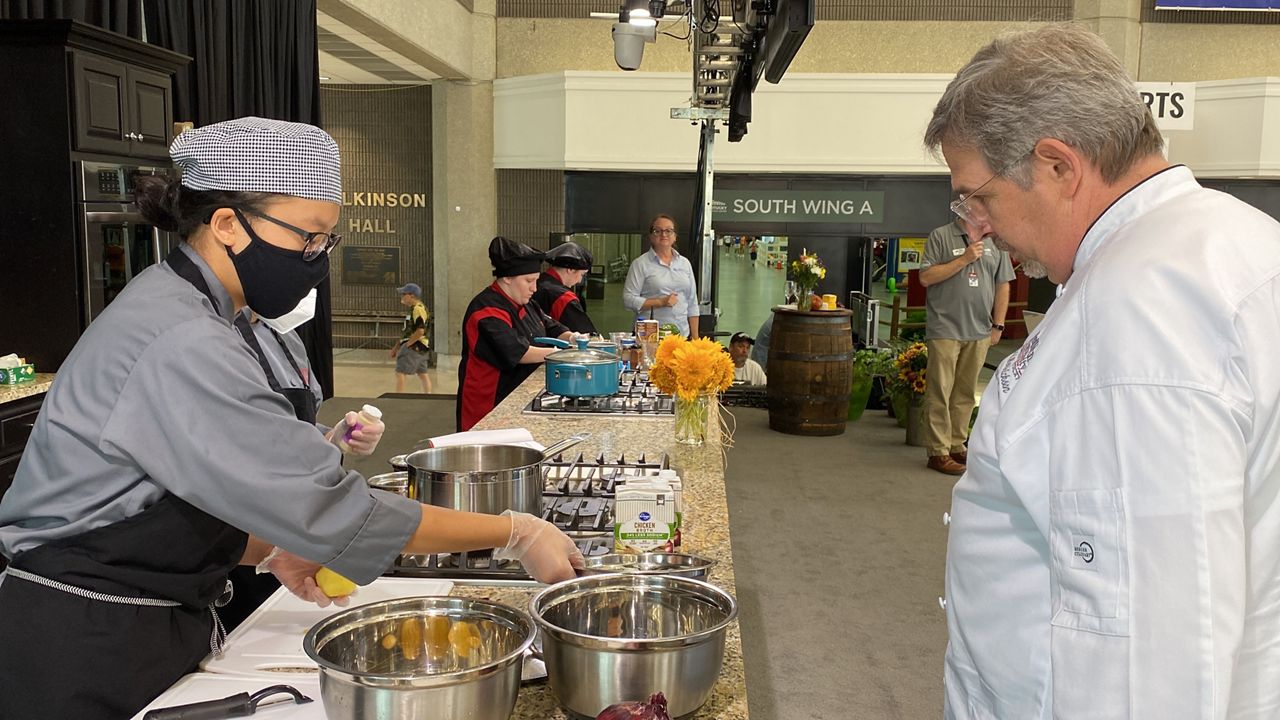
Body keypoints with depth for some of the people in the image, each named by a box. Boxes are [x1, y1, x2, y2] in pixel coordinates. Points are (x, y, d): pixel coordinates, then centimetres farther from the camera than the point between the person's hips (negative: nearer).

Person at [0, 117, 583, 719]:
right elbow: (331, 511, -27)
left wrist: (267, 548, 0)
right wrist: (515, 534, -21)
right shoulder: (184, 348, -26)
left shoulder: (167, 308, 5)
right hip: (83, 655, -9)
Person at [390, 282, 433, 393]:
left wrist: (407, 345, -18)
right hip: (421, 348, 11)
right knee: (422, 374, 13)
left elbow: (420, 331, -25)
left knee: (400, 373, -11)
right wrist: (397, 346, 20)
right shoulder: (413, 309, 16)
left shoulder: (418, 309, -16)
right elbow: (408, 332, 22)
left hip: (414, 347, -11)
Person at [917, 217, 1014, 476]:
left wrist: (997, 325, 8)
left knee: (965, 393, 10)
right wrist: (964, 259, -12)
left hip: (979, 332, 4)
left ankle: (957, 446, 20)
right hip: (945, 329, -4)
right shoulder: (941, 236, 0)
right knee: (940, 392, -3)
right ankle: (938, 452, 2)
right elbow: (926, 277, -8)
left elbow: (1003, 286, 13)